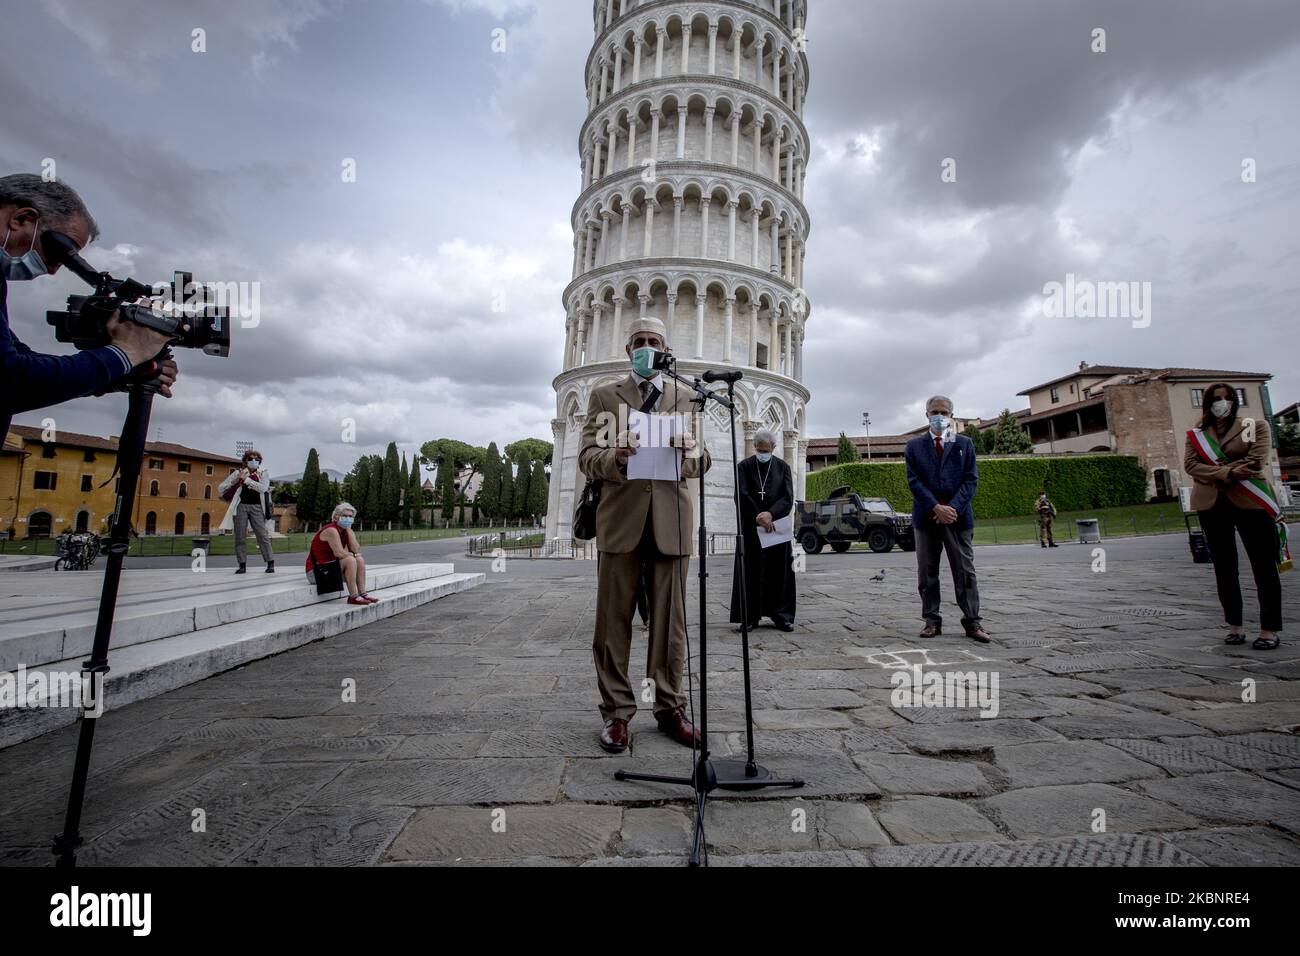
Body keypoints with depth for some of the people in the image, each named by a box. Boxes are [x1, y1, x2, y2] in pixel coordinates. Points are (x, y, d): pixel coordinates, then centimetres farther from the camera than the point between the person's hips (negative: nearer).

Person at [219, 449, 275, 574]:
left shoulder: (264, 473, 8)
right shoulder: (238, 473, 11)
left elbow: (263, 488, -10)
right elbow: (220, 488, 11)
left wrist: (246, 479, -12)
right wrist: (235, 480, -5)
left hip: (256, 507, -2)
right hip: (241, 506, 2)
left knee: (262, 535, -7)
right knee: (239, 537, 2)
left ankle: (270, 563, -6)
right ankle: (242, 565, 9)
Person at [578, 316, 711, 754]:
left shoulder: (684, 398, 15)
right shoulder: (604, 396, 12)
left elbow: (702, 463, 7)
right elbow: (587, 457, 2)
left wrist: (690, 451, -17)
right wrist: (617, 458, -19)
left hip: (670, 521, 1)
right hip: (621, 518, -1)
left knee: (670, 621, 6)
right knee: (613, 621, 4)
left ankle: (670, 708, 20)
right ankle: (616, 712, 16)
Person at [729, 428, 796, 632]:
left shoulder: (783, 467, 9)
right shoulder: (744, 467, 4)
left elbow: (788, 497, 0)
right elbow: (743, 496, -5)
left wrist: (771, 514, -16)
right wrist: (758, 518, -15)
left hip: (777, 526, 2)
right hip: (751, 528, -1)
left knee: (780, 572, 3)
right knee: (750, 573, -1)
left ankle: (782, 616, 11)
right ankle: (750, 617, 6)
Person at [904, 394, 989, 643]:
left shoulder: (964, 444, 10)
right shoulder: (914, 446, 8)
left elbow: (971, 479, 2)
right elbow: (914, 481, -1)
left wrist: (953, 508, -12)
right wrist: (936, 508, -12)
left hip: (958, 515, 0)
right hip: (926, 516, 0)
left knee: (965, 571, 2)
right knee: (927, 572, 4)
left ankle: (972, 622, 8)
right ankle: (932, 621, 11)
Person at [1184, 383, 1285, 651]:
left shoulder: (1256, 425, 7)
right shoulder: (1195, 435, 12)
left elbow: (1256, 462, -7)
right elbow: (1190, 465, -3)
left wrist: (1214, 471, -7)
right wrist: (1228, 472, -15)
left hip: (1250, 501, -2)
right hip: (1211, 505, 2)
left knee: (1263, 566, -1)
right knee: (1224, 567, 6)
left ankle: (1270, 629, 5)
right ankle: (1235, 626, 15)